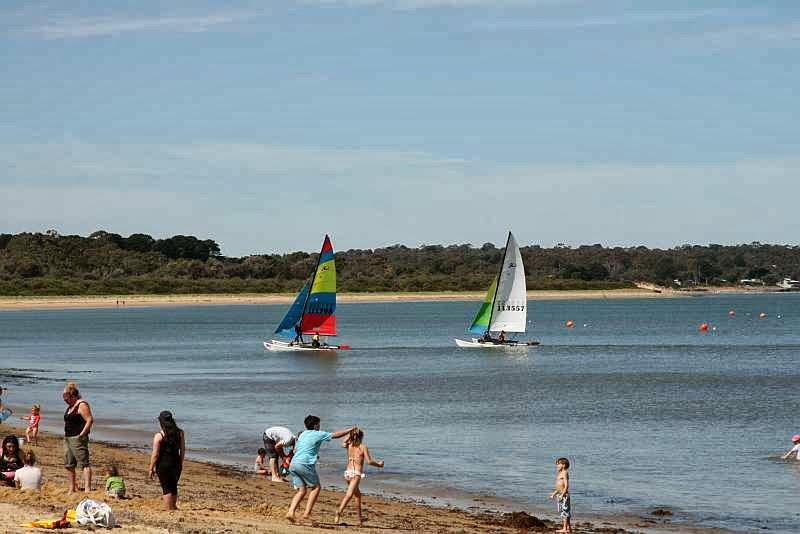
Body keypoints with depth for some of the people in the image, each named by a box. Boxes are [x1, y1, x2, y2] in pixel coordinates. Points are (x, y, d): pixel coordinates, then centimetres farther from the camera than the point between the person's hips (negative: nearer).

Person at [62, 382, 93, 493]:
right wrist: (66, 436, 18)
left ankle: (87, 489, -24)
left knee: (84, 463, -15)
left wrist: (81, 434, -20)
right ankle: (72, 489, 23)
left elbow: (90, 420, -19)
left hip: (78, 438, -10)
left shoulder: (82, 405, -11)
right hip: (67, 438, 10)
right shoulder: (70, 406, 18)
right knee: (69, 465, 13)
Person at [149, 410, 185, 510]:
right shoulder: (180, 433, -1)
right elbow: (183, 449, 6)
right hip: (176, 464, 4)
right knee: (174, 487, 20)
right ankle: (173, 507, 31)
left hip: (163, 465, -4)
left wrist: (151, 469, -4)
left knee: (166, 488, 4)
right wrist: (181, 463, 19)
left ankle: (170, 509, 4)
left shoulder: (159, 436, -14)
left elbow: (155, 454, -13)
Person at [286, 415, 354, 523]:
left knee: (301, 490, 10)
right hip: (305, 464, -7)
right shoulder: (318, 434, 3)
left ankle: (290, 512, -7)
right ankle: (307, 512, -4)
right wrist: (350, 430, 23)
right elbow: (336, 435, 11)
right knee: (316, 487, 6)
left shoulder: (302, 434, 22)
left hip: (293, 463, 7)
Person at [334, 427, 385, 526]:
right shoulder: (363, 447, -3)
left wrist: (350, 435, 25)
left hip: (348, 473, 6)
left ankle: (360, 519, 27)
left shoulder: (349, 445, 9)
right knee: (349, 495, -20)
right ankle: (339, 512, -41)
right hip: (356, 474, -6)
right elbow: (369, 461, -7)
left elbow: (343, 443, 33)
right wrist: (379, 464, 10)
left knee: (357, 495, 22)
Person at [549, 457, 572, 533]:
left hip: (564, 494, -10)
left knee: (564, 511, -9)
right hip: (560, 494, 10)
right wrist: (554, 493, 27)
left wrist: (562, 494, -24)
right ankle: (568, 527, 19)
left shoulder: (564, 473, -12)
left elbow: (566, 485, -19)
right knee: (565, 511, 13)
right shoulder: (560, 474, 18)